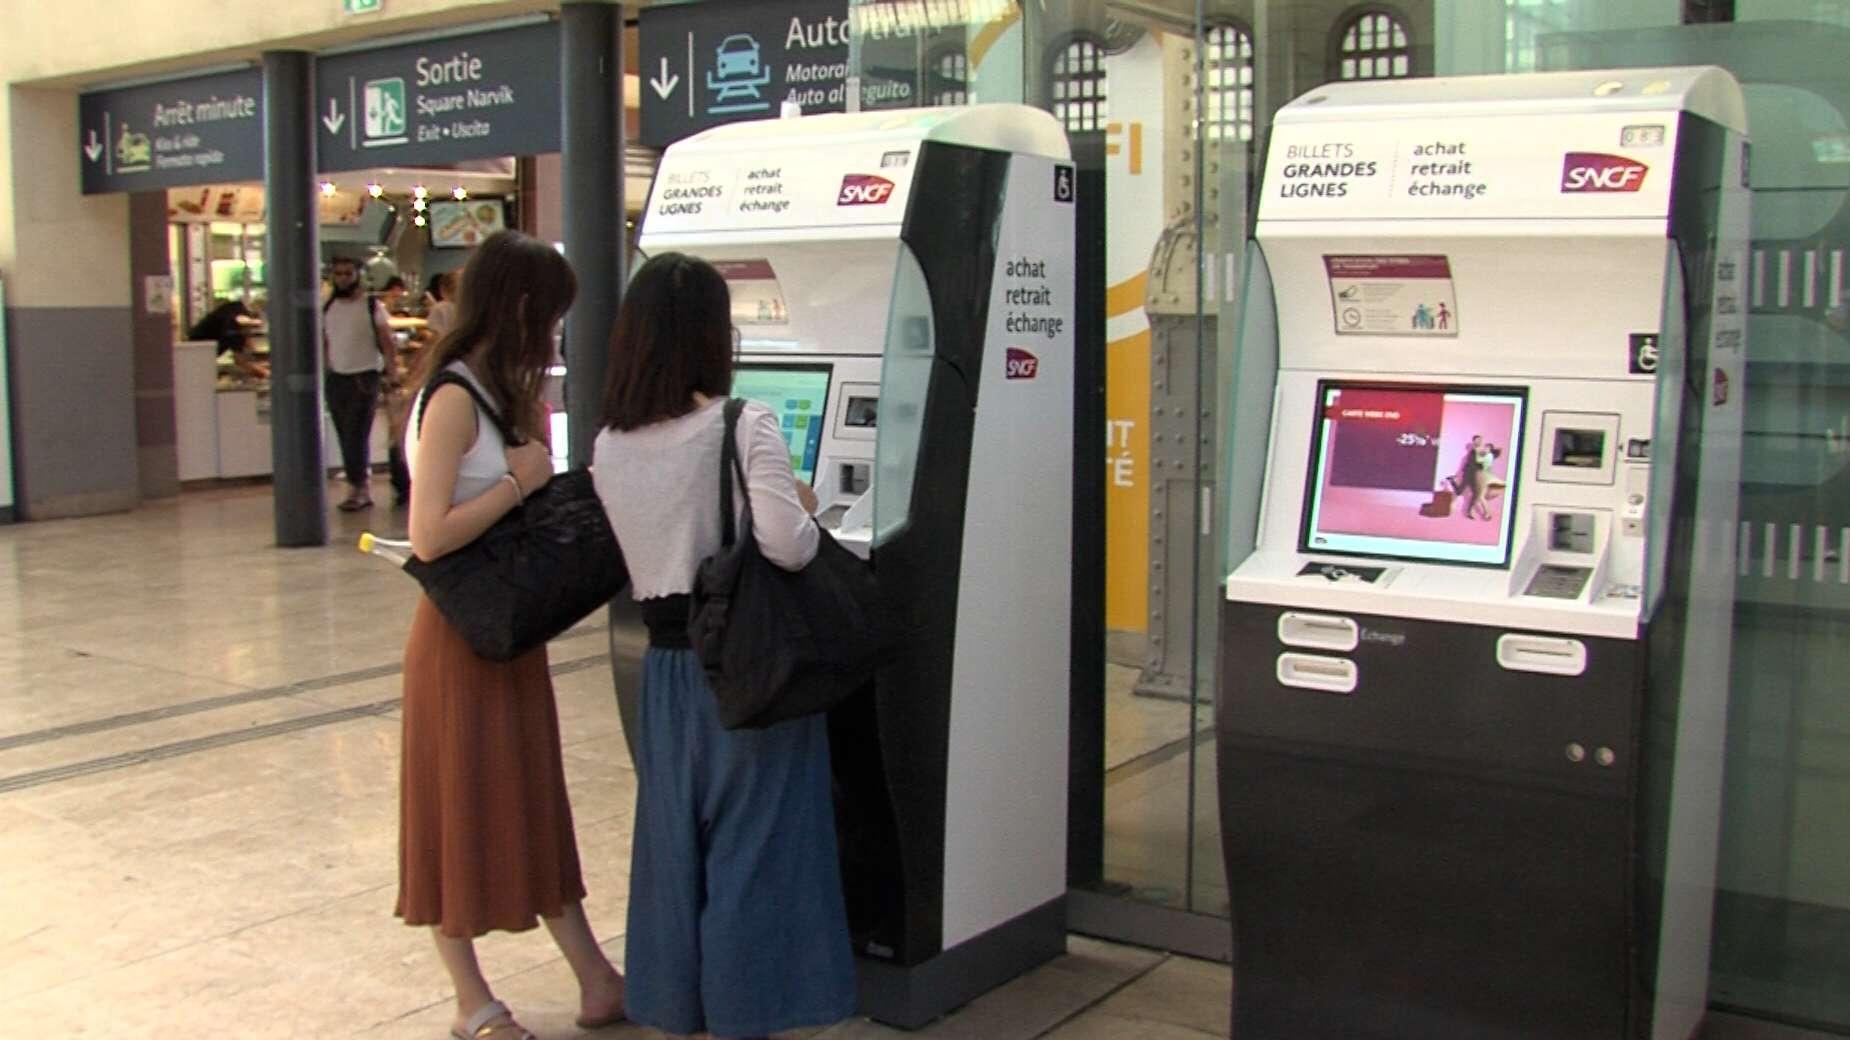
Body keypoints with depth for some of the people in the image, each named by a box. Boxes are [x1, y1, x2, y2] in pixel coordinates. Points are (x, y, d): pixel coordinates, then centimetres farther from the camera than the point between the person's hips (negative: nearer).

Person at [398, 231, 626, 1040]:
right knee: (463, 811, 5)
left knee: (535, 806, 14)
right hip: (463, 635, -9)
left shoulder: (504, 393, 9)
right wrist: (518, 482, -19)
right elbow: (429, 535, -26)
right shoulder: (454, 398, -18)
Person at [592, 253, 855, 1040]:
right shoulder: (744, 425, -14)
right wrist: (806, 509, -2)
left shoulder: (609, 447, 2)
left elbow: (630, 561, 7)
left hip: (666, 666, 5)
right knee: (751, 851, 5)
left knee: (673, 847, 15)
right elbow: (788, 546, -22)